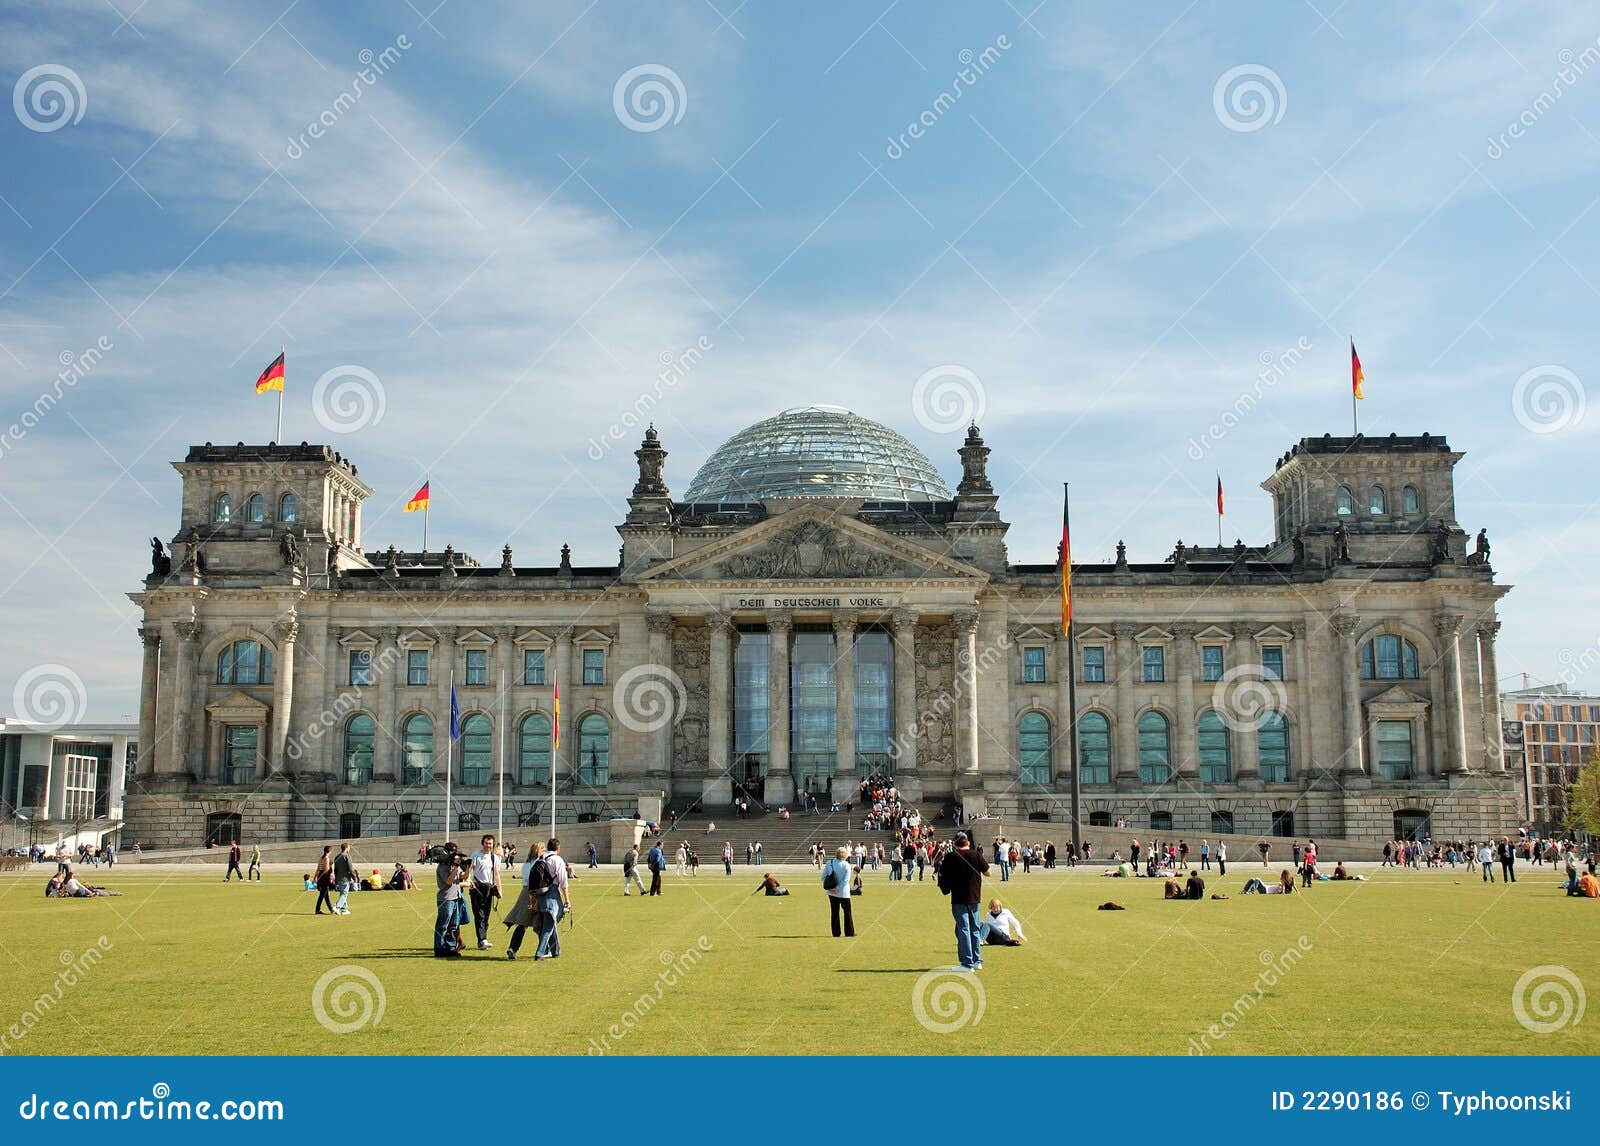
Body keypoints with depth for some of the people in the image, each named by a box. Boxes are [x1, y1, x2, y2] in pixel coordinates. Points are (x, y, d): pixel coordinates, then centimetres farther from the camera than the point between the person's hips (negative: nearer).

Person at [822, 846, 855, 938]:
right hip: (843, 893, -4)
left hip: (831, 893, 4)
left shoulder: (829, 863, 1)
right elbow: (845, 880, -18)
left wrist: (828, 888, -3)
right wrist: (838, 888, -14)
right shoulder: (846, 865, -11)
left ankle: (836, 933, 12)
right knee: (847, 912, 8)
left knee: (834, 912, 11)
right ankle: (849, 932, 11)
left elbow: (823, 877, -1)